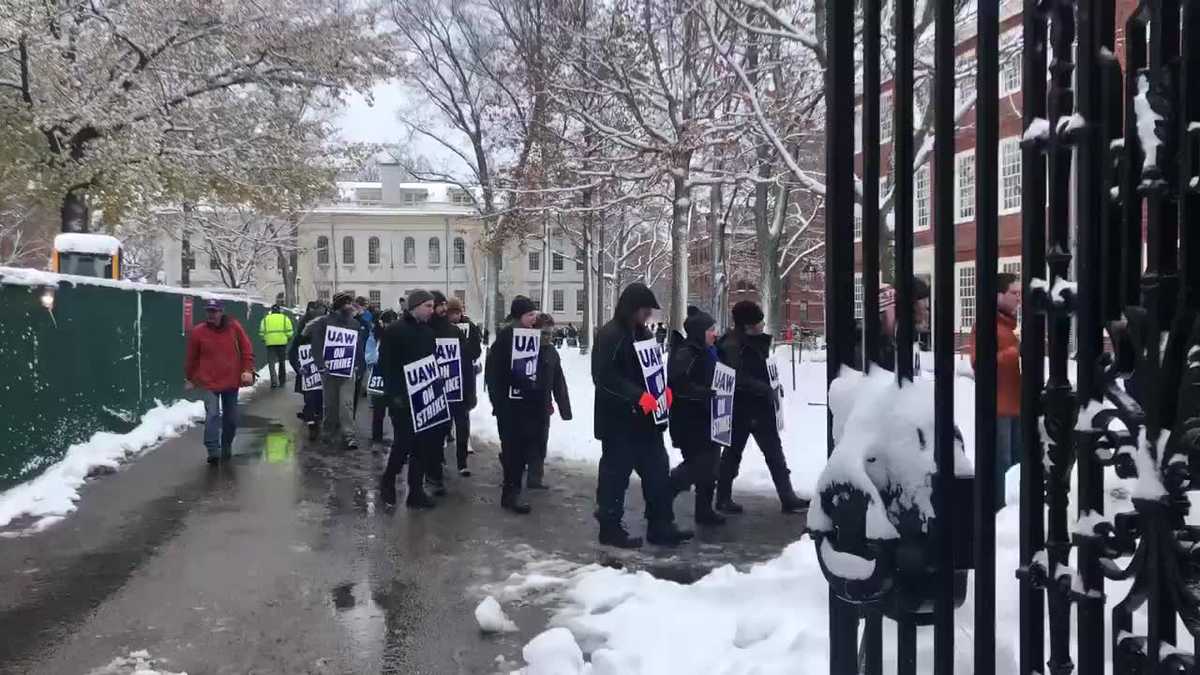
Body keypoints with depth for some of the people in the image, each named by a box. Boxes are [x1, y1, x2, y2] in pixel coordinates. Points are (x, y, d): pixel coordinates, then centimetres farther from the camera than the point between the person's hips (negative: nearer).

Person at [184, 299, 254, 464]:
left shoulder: (234, 327, -3)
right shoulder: (198, 332, -5)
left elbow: (247, 349, 2)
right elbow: (191, 357, 5)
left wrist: (247, 370, -6)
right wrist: (189, 378, 11)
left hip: (231, 382, 2)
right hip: (209, 383, -2)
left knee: (231, 418, 12)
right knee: (212, 415, -15)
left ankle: (227, 447, 30)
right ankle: (213, 451, -12)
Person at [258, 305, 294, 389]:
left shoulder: (265, 319, 9)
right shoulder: (285, 318, 6)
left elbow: (261, 333, 5)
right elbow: (289, 332, 0)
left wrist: (264, 340, 21)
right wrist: (288, 339, 17)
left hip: (270, 344, 0)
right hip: (282, 343, 0)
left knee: (271, 363, 2)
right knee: (281, 363, 14)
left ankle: (274, 381, -13)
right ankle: (282, 381, 22)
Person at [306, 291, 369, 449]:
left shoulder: (356, 324, 6)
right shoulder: (325, 322, -3)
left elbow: (360, 348, 12)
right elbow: (316, 344, -6)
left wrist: (359, 368, 9)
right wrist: (320, 364, -12)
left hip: (348, 371, 1)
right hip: (328, 370, -1)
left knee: (347, 404, -10)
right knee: (330, 404, 9)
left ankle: (350, 436, -12)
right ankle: (329, 432, 26)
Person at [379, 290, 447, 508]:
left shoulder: (428, 331, 13)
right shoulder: (395, 331, -8)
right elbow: (386, 365, -12)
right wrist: (394, 394, -17)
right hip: (403, 398, -6)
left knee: (424, 444, 5)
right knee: (404, 443, -5)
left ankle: (416, 491, 13)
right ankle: (388, 480, 19)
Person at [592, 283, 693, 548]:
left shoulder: (644, 334, 11)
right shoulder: (610, 335, -14)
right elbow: (605, 377, -21)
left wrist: (664, 389, 0)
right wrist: (639, 396, -26)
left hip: (645, 417, 8)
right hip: (618, 418, -8)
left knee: (657, 469, 10)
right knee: (616, 472, 2)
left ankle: (660, 526, 18)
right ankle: (610, 528, 14)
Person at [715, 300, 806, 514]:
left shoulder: (757, 342, 10)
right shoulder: (732, 346, -18)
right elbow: (739, 379, -25)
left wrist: (773, 388, 7)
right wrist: (768, 391, -22)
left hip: (761, 408, 9)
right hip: (741, 409, -9)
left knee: (775, 453, 8)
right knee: (733, 452, 4)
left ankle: (787, 498, 13)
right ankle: (723, 498, 18)